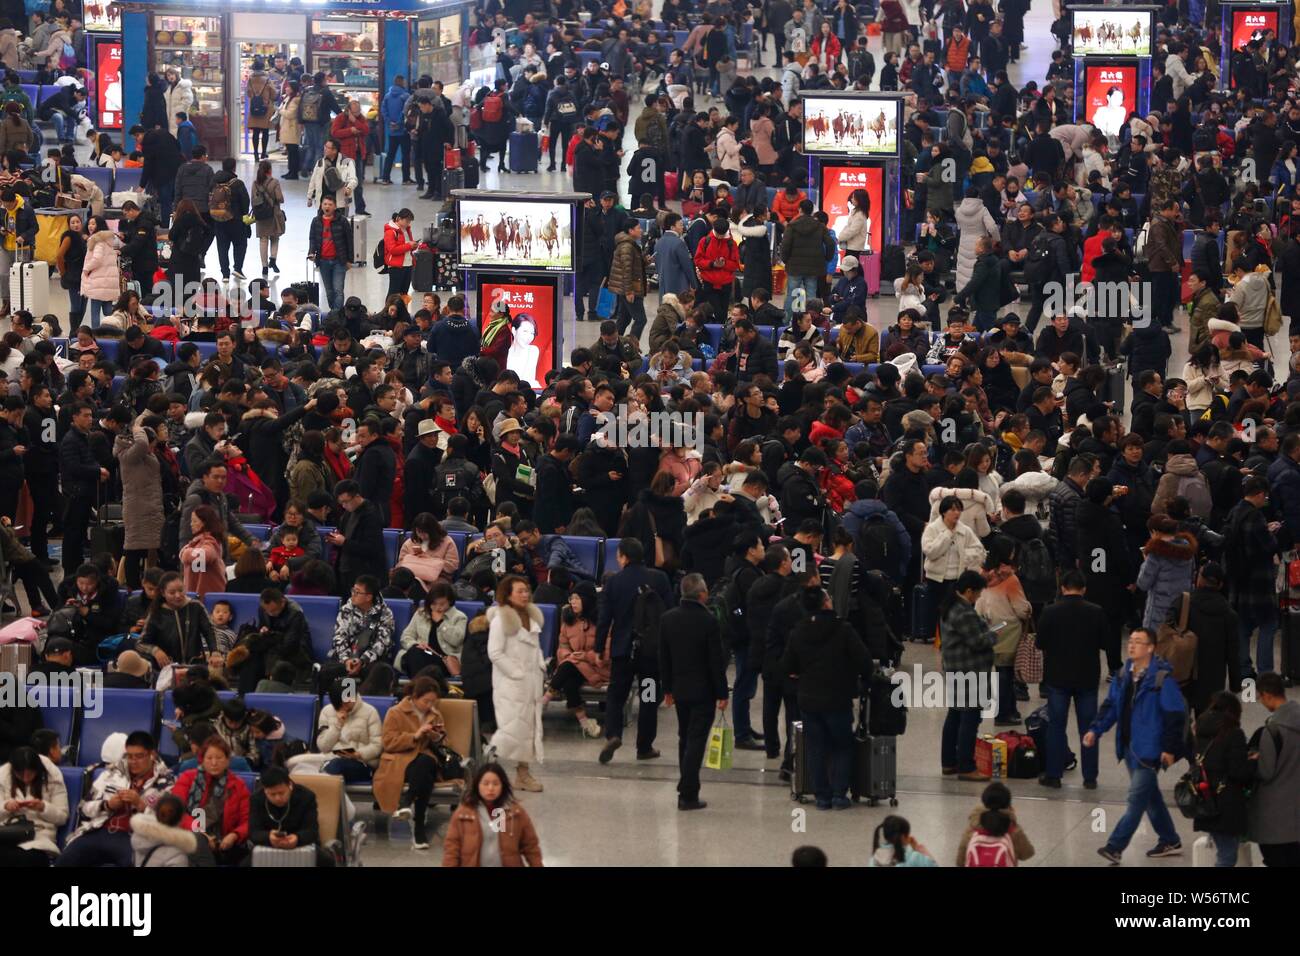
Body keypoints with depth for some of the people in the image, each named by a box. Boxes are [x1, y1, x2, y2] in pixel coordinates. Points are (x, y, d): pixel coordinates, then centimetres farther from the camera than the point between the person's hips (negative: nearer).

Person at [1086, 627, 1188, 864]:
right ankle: (1169, 841, 30)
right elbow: (1111, 705, 14)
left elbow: (1174, 715, -14)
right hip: (1129, 746, 8)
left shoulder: (1162, 679, -15)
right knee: (1150, 796, 17)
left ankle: (1115, 847, -10)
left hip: (1149, 749, -8)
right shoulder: (1123, 675, 8)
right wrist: (1095, 730, 0)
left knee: (1137, 798, -8)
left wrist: (1170, 748, -16)